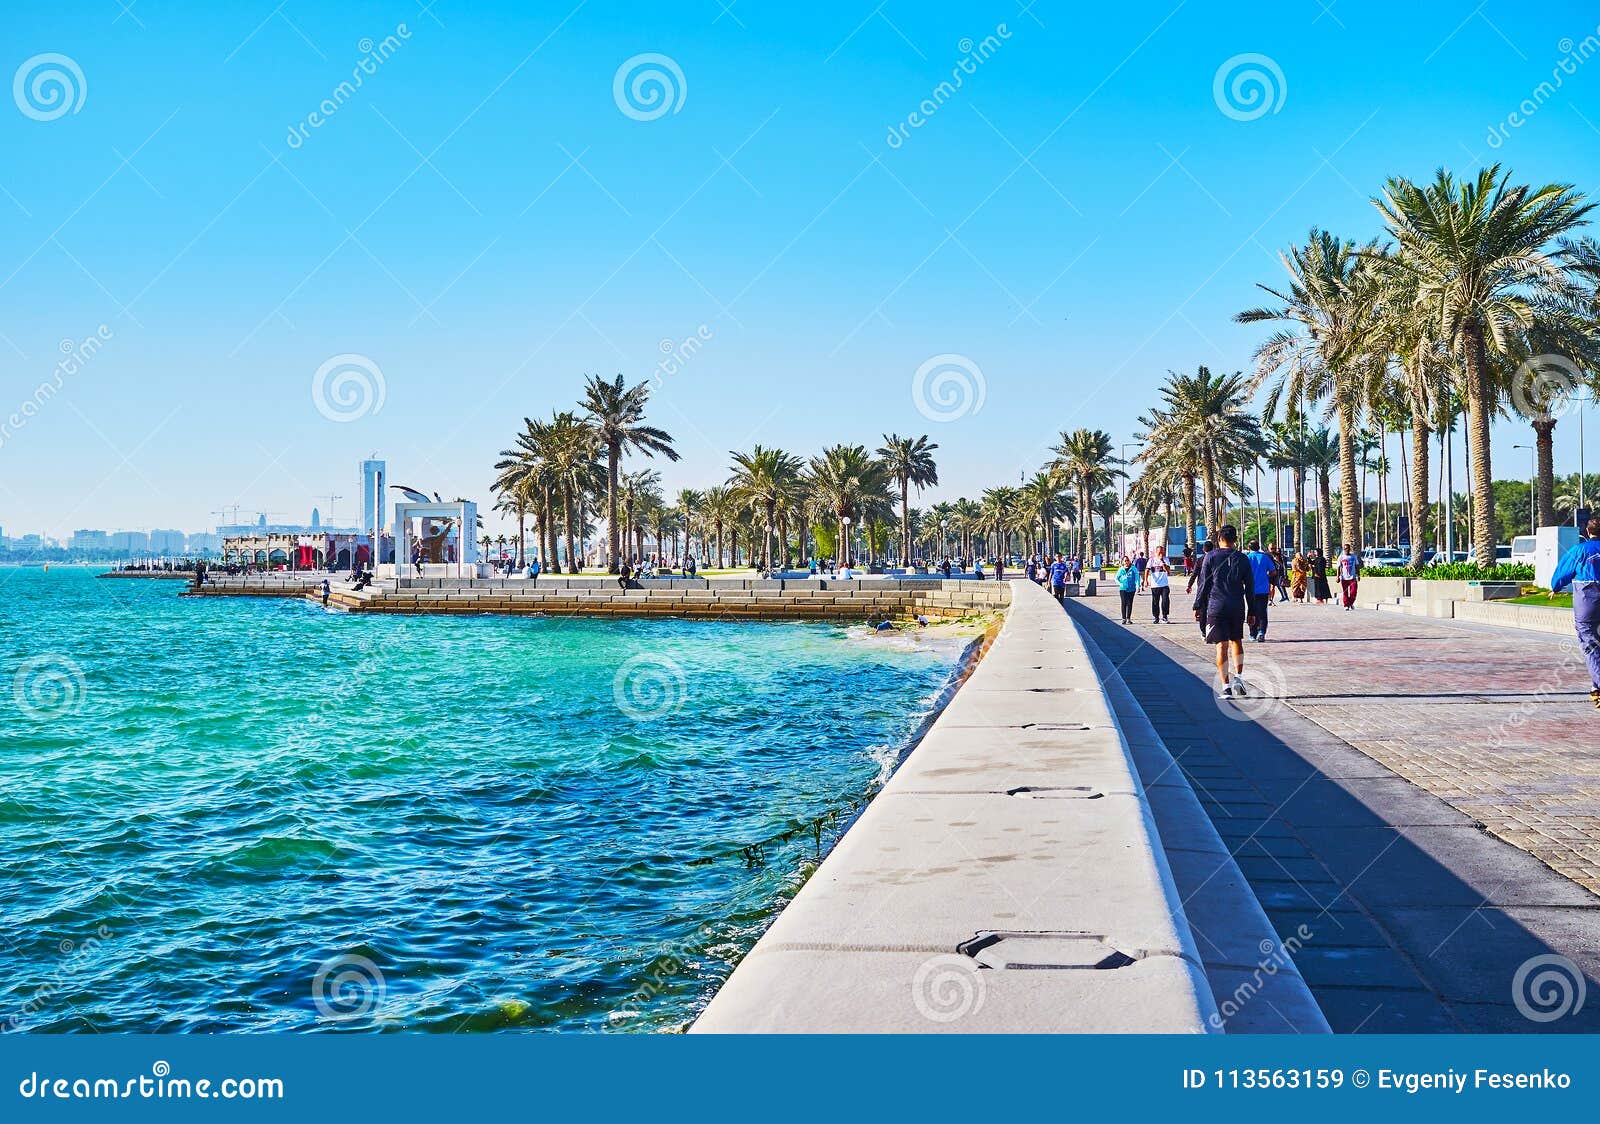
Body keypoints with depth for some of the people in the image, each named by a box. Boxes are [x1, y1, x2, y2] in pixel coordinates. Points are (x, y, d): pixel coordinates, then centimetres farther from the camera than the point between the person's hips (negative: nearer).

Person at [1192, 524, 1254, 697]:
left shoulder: (1211, 557, -1)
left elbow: (1203, 584, -2)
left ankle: (1226, 686, -7)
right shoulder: (1242, 559, 5)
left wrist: (1198, 607, 5)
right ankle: (1238, 677, 6)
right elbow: (1250, 587, 7)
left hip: (1216, 606, -2)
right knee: (1237, 641, 19)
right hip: (1237, 608, 2)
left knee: (1222, 645, -2)